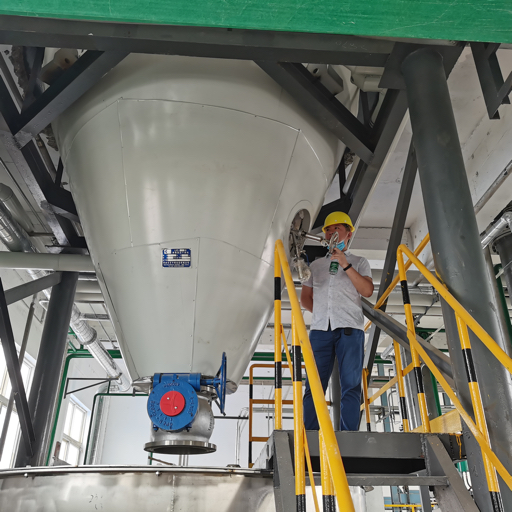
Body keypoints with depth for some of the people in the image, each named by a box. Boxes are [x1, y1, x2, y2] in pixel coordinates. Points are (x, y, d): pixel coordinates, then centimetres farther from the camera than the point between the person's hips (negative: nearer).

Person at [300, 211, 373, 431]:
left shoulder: (359, 262, 16)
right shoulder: (315, 265, 24)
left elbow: (367, 291, 0)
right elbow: (305, 298, 23)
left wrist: (345, 265, -6)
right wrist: (321, 313, 7)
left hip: (349, 328, -2)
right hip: (320, 329, 2)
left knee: (351, 385, -8)